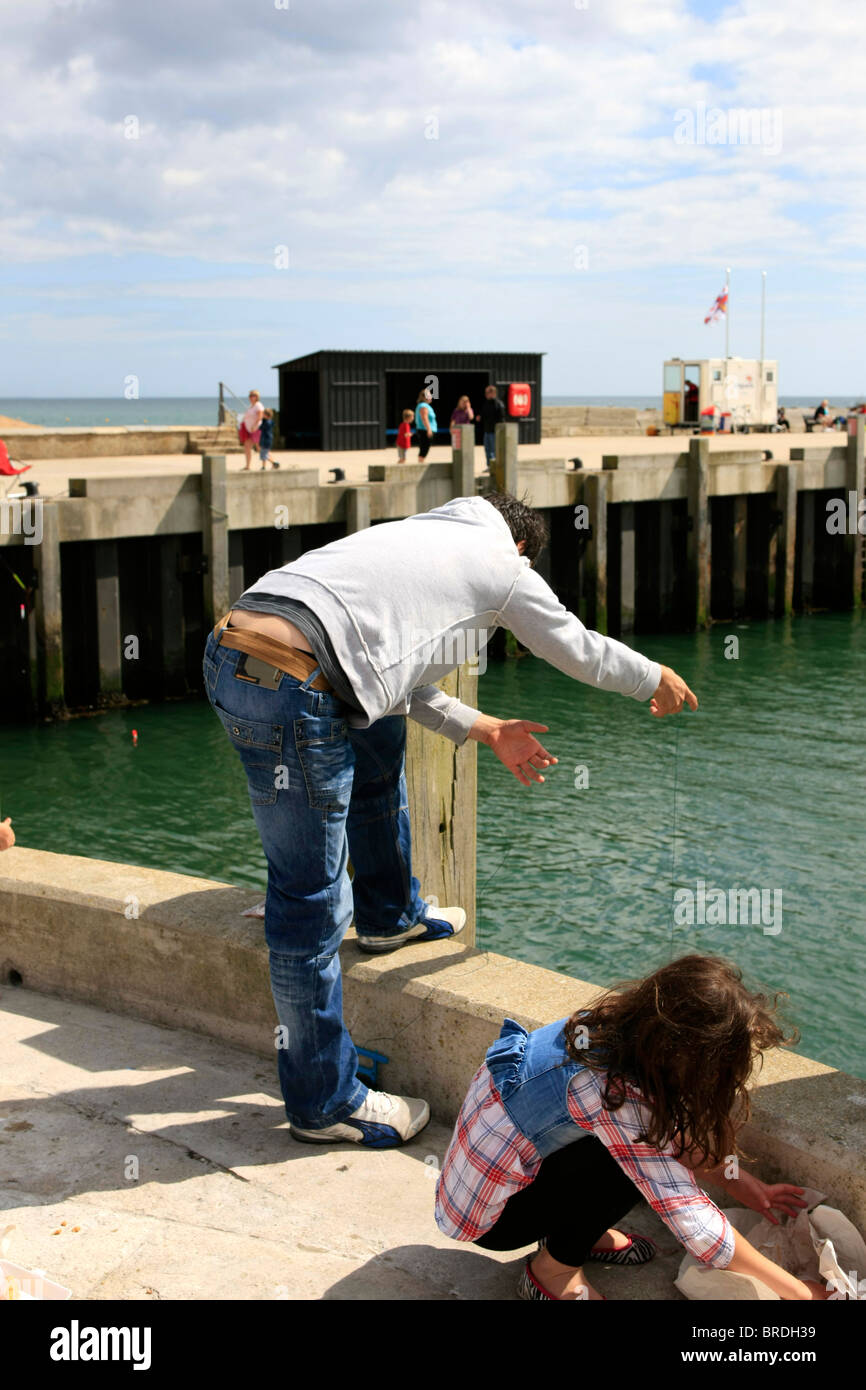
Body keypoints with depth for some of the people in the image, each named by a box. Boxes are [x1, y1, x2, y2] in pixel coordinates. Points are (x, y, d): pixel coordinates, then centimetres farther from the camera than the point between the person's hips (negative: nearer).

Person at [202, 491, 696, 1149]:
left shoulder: (420, 535, 32)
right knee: (313, 900, 1)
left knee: (379, 737, 33)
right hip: (291, 692, -9)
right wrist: (659, 680, 43)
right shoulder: (502, 564, 12)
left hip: (231, 649, 9)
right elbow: (582, 651, 24)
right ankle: (326, 1102, 15)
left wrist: (486, 730, 38)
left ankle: (391, 914, 48)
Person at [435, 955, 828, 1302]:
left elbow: (672, 1126, 7)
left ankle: (577, 1232, 12)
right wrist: (793, 1289, -19)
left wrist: (741, 1184, 3)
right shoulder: (616, 1092, -34)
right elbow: (692, 1223, -29)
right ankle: (554, 1271, -5)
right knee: (640, 1151, -24)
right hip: (486, 1216, -8)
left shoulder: (617, 1027, -11)